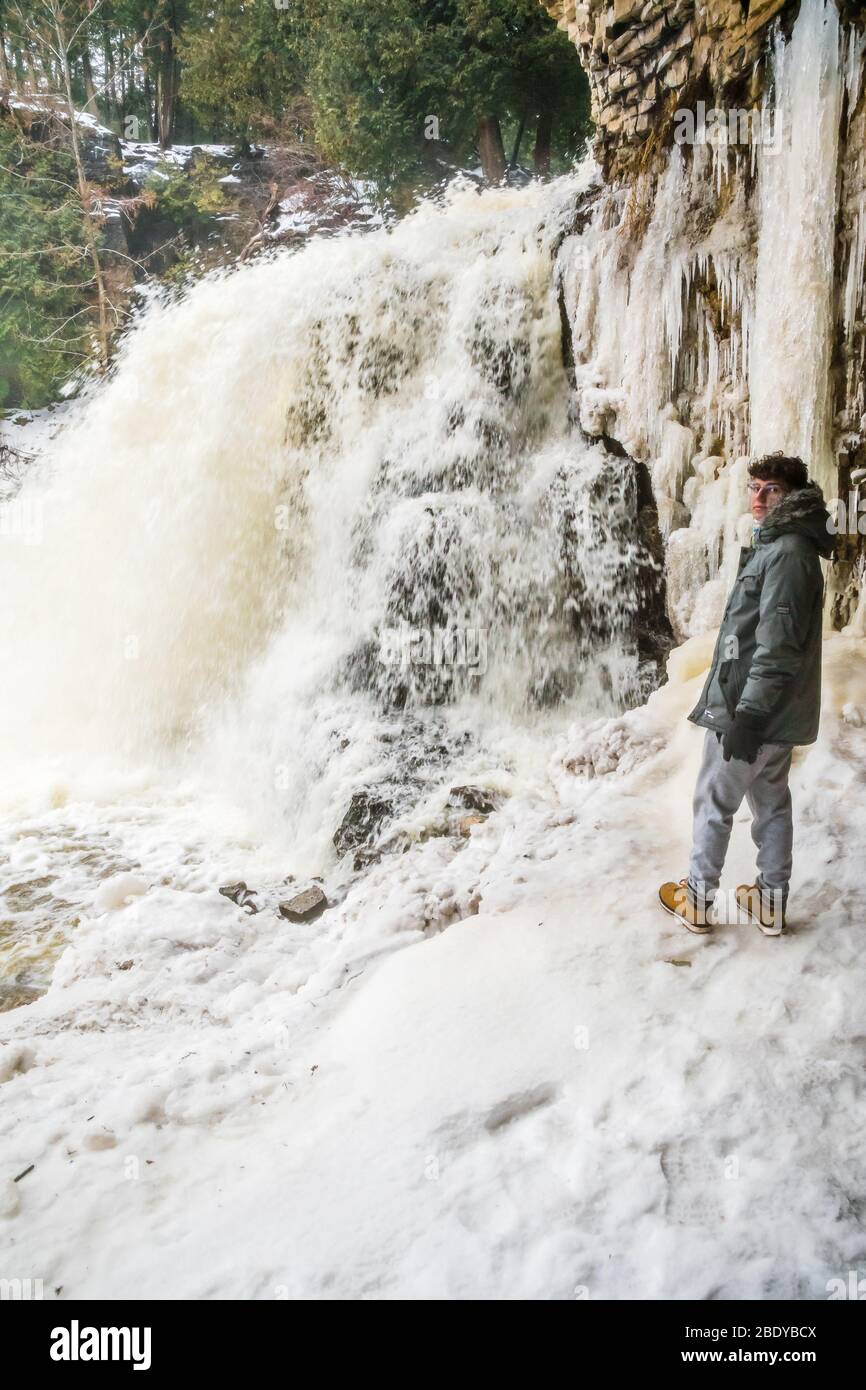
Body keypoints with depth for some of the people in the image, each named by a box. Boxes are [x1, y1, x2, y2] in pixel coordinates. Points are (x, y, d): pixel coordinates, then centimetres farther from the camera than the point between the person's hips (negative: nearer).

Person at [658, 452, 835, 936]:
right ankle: (771, 901, 22)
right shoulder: (780, 545, 14)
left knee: (715, 801, 2)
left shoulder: (785, 553, -18)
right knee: (772, 800, 14)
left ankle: (699, 899, 14)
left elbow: (777, 644, -25)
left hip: (749, 708, -10)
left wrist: (749, 713, -26)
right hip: (779, 711, 10)